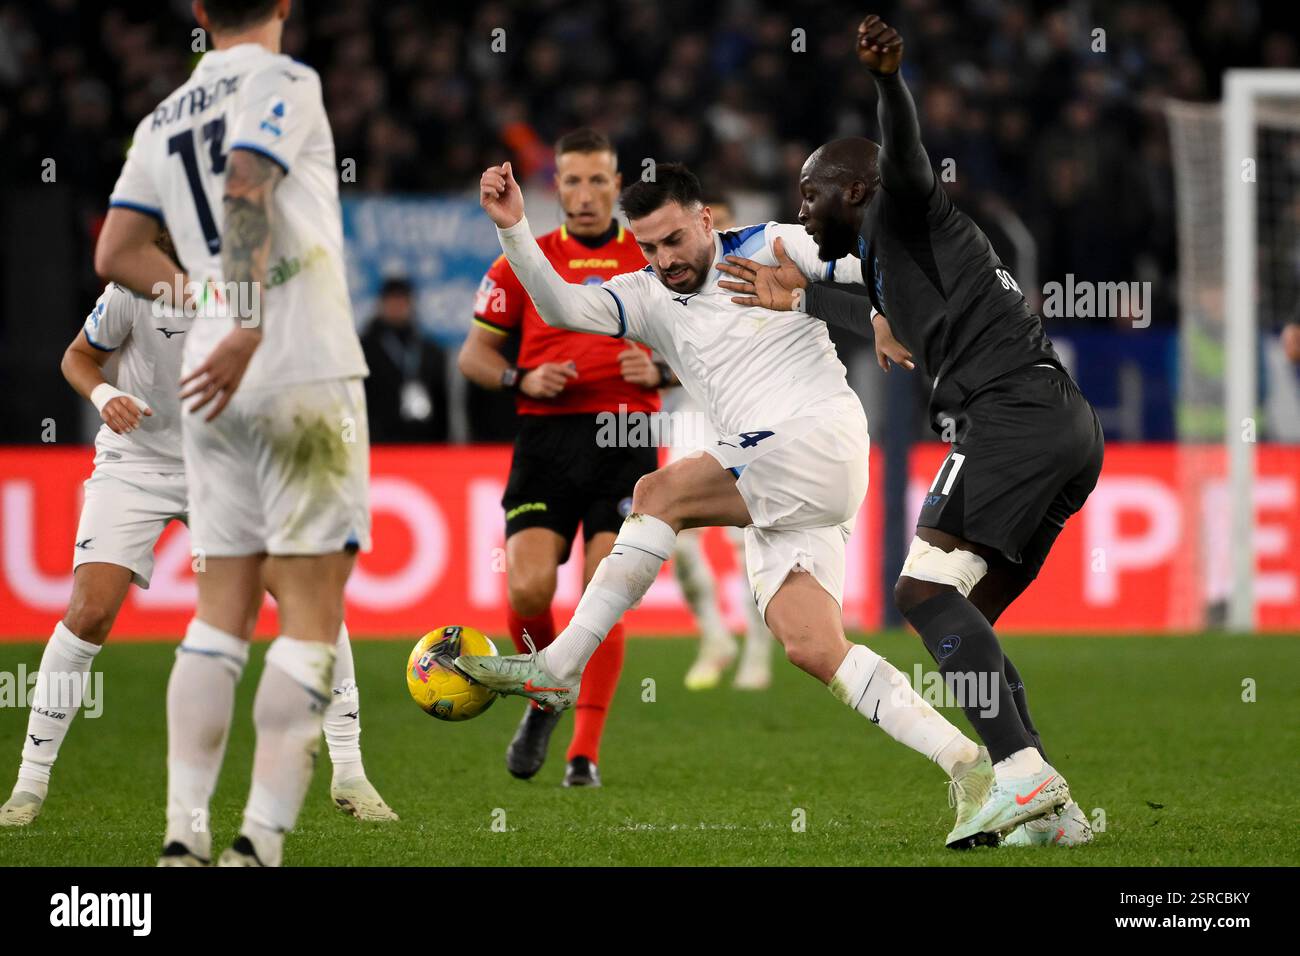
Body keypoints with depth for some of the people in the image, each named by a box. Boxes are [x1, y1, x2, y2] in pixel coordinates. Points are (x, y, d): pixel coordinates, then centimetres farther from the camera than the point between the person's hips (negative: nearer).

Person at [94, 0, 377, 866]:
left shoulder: (164, 120, 15)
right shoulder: (284, 82, -3)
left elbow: (117, 252, 13)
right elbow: (246, 191, -19)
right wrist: (248, 326, -24)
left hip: (215, 382, 6)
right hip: (304, 372, -6)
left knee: (222, 609, 10)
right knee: (310, 614, -5)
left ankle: (184, 833, 2)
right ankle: (262, 841, -13)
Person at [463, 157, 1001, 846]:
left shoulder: (774, 247, 5)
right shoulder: (649, 298, 17)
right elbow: (562, 307, 3)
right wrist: (512, 228, -10)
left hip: (823, 438, -7)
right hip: (769, 496, 7)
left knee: (661, 492, -19)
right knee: (812, 649, -9)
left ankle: (558, 669, -20)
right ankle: (965, 764, -7)